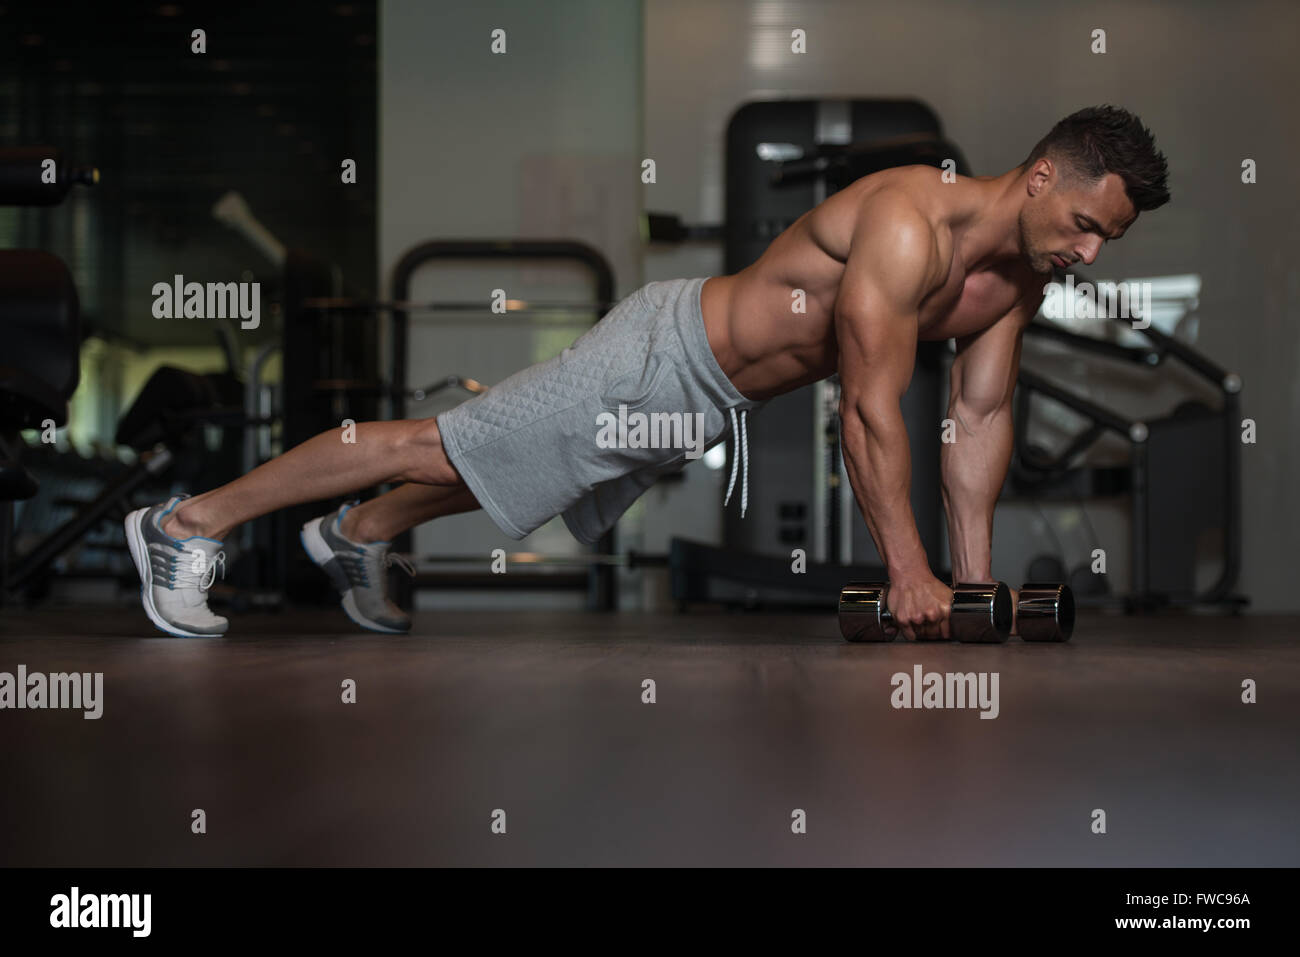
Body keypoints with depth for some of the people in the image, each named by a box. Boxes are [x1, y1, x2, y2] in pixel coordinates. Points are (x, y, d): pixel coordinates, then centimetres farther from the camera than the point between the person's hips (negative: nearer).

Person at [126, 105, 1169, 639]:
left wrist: (975, 577, 0)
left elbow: (980, 418, 4)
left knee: (496, 463, 25)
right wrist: (907, 571, -29)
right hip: (667, 354, -8)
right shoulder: (907, 223, -30)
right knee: (441, 447, -3)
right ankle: (192, 521, 7)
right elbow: (871, 408, -31)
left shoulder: (1018, 276, -2)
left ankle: (358, 534, 48)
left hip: (716, 404, 8)